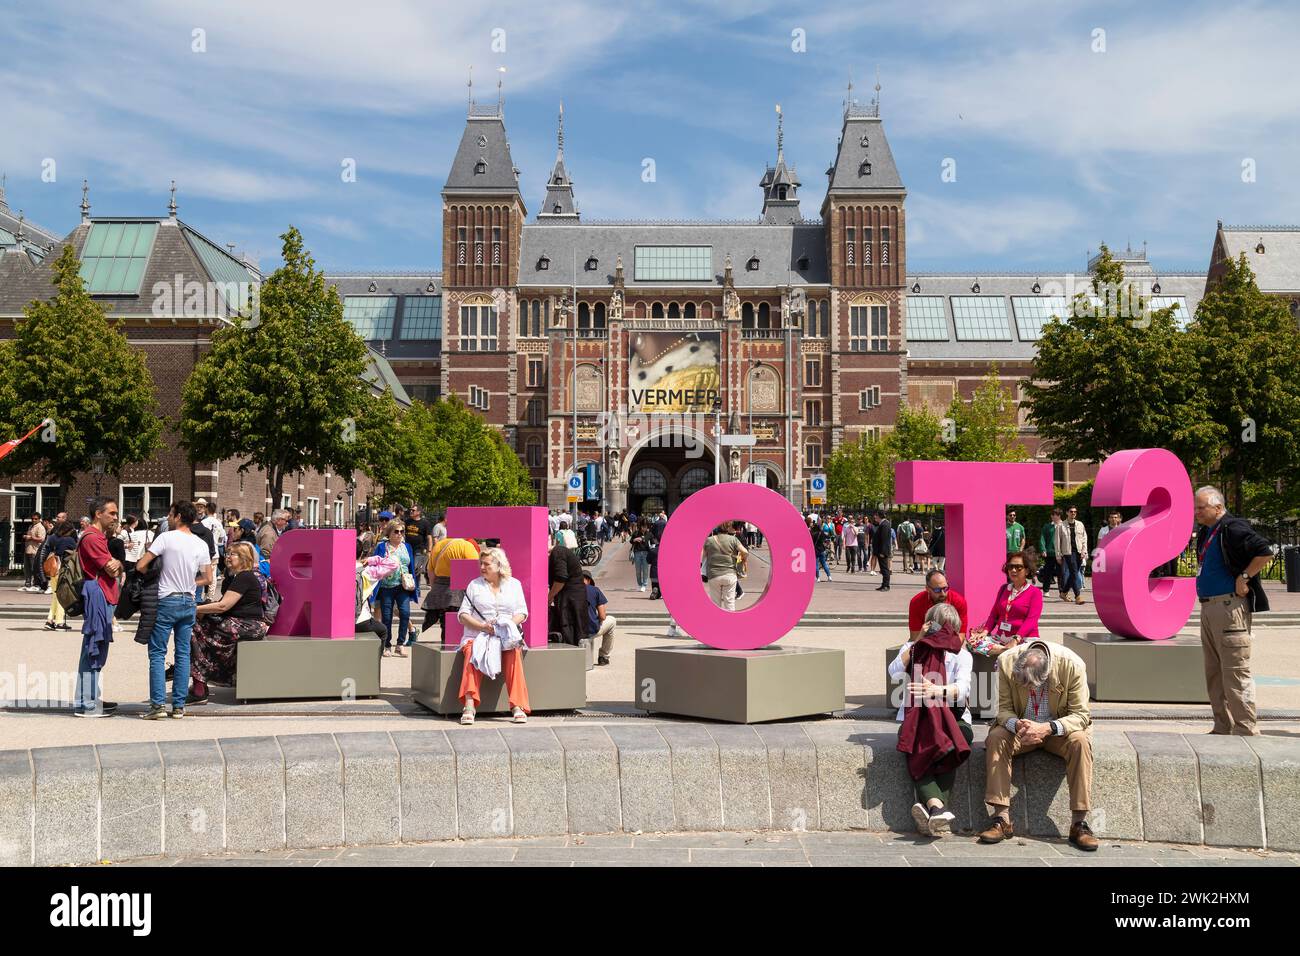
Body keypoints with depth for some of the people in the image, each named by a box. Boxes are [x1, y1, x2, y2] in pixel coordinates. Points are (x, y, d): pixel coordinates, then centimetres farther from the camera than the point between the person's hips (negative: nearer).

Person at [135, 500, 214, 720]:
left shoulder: (166, 538, -9)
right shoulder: (201, 544, 4)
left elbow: (140, 566, -11)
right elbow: (207, 579, 7)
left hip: (167, 602, -4)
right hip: (188, 603, 5)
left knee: (157, 653, 2)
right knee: (183, 654, 9)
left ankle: (157, 704, -4)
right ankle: (179, 706, 10)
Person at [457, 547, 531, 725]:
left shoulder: (514, 584, 15)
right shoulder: (474, 585, 14)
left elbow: (522, 613, 9)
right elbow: (463, 615, 6)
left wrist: (508, 623, -12)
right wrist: (483, 626, -11)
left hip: (507, 635, 0)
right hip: (478, 635, 0)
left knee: (514, 653, -34)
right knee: (472, 652, -35)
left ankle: (518, 706, -39)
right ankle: (469, 705, -44)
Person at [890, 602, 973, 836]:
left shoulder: (961, 654, 14)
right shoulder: (912, 649, 19)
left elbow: (963, 687, -7)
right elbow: (895, 672, -2)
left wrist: (937, 690, -28)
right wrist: (917, 643, -3)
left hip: (951, 716, 0)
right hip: (915, 718, 1)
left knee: (949, 746, -34)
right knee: (915, 748, -32)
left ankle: (930, 806, -44)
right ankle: (937, 806, -48)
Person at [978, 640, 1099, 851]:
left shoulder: (1072, 665, -23)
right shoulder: (1006, 662, -19)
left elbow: (1080, 715, -19)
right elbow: (1003, 708, -11)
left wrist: (1048, 728, -35)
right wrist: (1016, 724, -34)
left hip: (1059, 729, -1)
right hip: (1022, 728, 1)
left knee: (1080, 741, -32)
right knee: (996, 738, -28)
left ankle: (1079, 822, -28)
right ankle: (1002, 819, -26)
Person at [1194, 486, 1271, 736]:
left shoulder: (1233, 528, -13)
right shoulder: (1205, 532, 16)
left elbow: (1265, 552, -21)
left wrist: (1243, 577, -17)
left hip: (1230, 606, -10)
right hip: (1208, 607, 10)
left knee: (1236, 672, -9)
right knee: (1213, 673, 14)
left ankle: (1246, 731, -6)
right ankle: (1223, 729, 22)